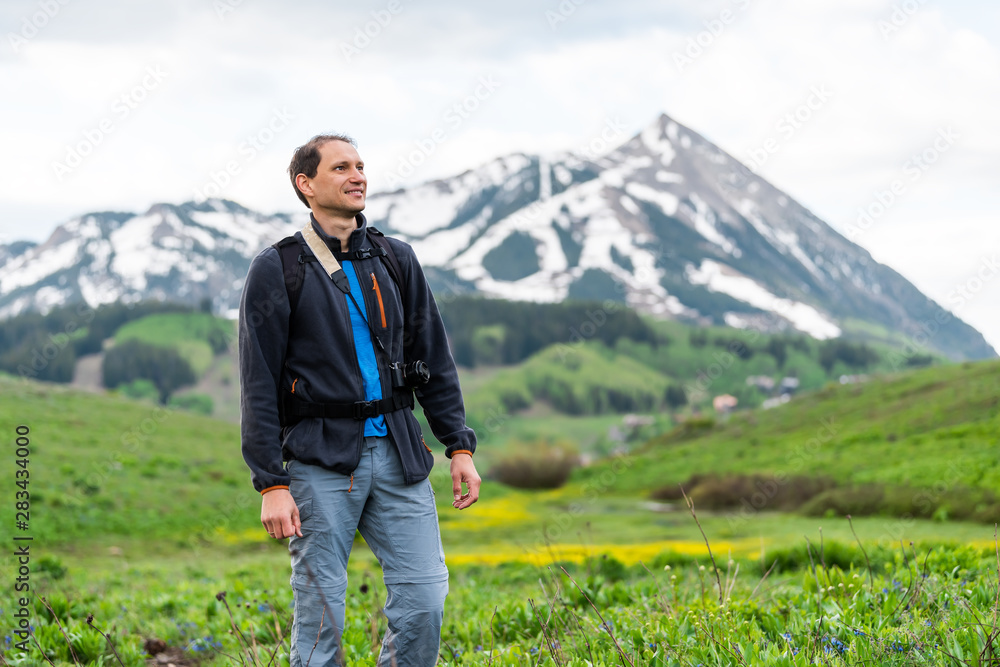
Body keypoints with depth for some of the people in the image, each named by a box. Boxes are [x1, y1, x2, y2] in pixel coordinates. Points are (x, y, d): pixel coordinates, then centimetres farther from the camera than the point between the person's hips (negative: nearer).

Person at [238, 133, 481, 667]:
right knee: (321, 617, -1)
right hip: (321, 459, -4)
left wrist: (460, 446, 8)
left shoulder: (396, 260, 13)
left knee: (424, 602, -3)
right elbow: (258, 387, -3)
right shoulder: (277, 270, 0)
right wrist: (271, 484, -9)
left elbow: (434, 360, 16)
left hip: (397, 451, 4)